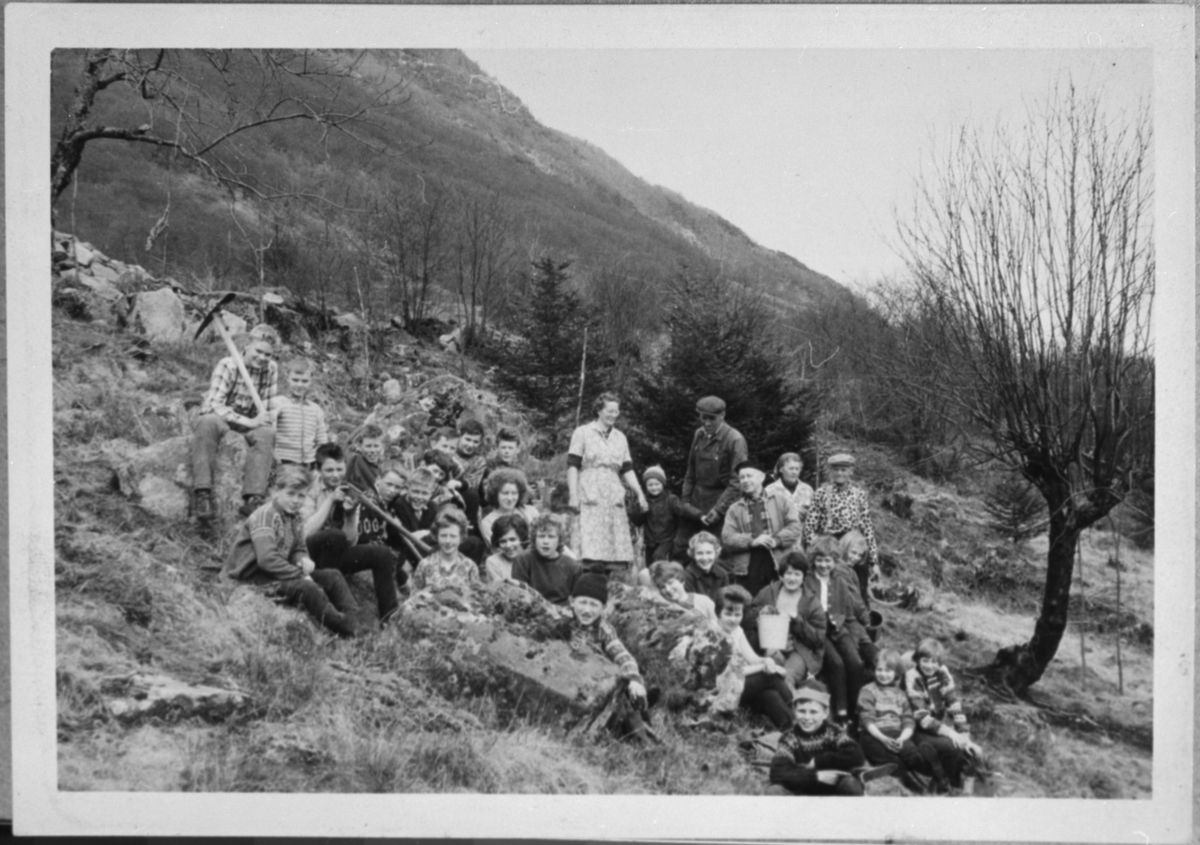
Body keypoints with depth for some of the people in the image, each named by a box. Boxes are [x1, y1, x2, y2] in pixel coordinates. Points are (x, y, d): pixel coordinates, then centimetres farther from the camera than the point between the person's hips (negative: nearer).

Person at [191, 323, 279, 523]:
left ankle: (253, 500, -39)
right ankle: (203, 495, -43)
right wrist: (249, 422, -32)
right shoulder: (227, 366, -13)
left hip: (248, 423, 3)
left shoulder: (271, 370, 0)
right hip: (217, 418, -3)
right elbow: (214, 404, -23)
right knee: (208, 423, -39)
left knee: (267, 434, -31)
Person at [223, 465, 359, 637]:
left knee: (332, 576, 1)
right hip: (252, 577, -10)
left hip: (277, 572, 10)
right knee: (307, 588, -31)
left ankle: (354, 625, -11)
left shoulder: (293, 516, 9)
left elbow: (298, 550, 15)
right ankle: (346, 631, -26)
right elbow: (267, 559, -29)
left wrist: (303, 560, -11)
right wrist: (301, 575, -26)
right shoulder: (265, 516, -18)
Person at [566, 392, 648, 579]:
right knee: (592, 553, -12)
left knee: (618, 553, -1)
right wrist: (573, 496, -11)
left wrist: (640, 494, 5)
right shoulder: (583, 433, 4)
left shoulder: (620, 438, 18)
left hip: (614, 497, 5)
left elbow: (627, 470, 17)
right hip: (590, 497, -5)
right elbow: (572, 466, -1)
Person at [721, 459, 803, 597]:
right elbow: (726, 538, 1)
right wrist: (752, 541, -14)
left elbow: (795, 527, 2)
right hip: (746, 568, 1)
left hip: (779, 565, -1)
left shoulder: (781, 500, 12)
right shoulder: (734, 509, 13)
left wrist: (776, 540, -14)